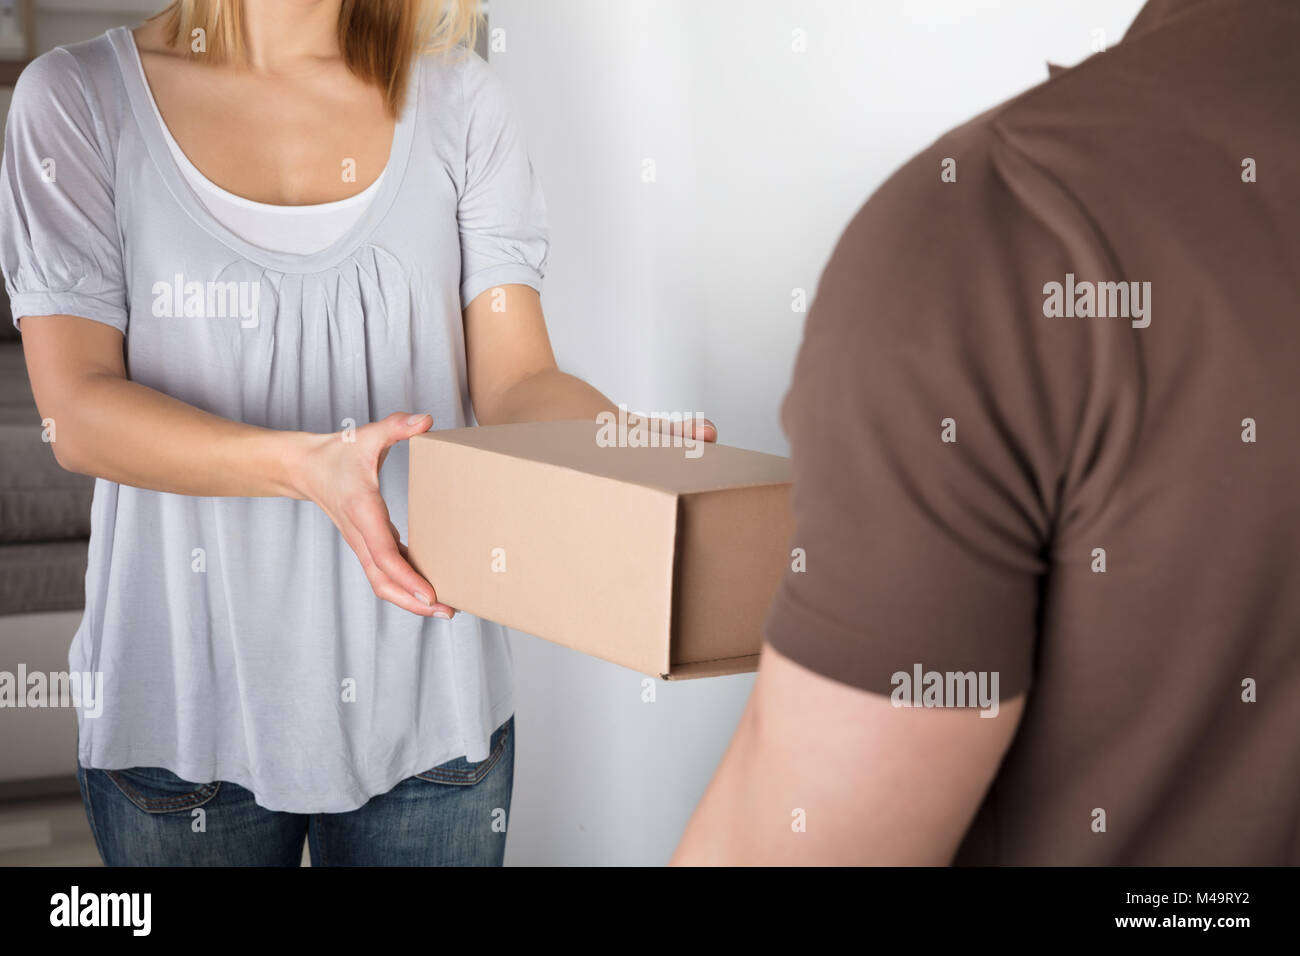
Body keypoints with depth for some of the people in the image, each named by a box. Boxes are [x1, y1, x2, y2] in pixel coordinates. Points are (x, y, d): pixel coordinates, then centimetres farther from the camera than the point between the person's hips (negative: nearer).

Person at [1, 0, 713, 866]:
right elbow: (78, 411, -10)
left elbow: (515, 378, -2)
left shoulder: (455, 101, 4)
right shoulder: (79, 99, -2)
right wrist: (304, 464, -27)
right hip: (188, 696, -1)